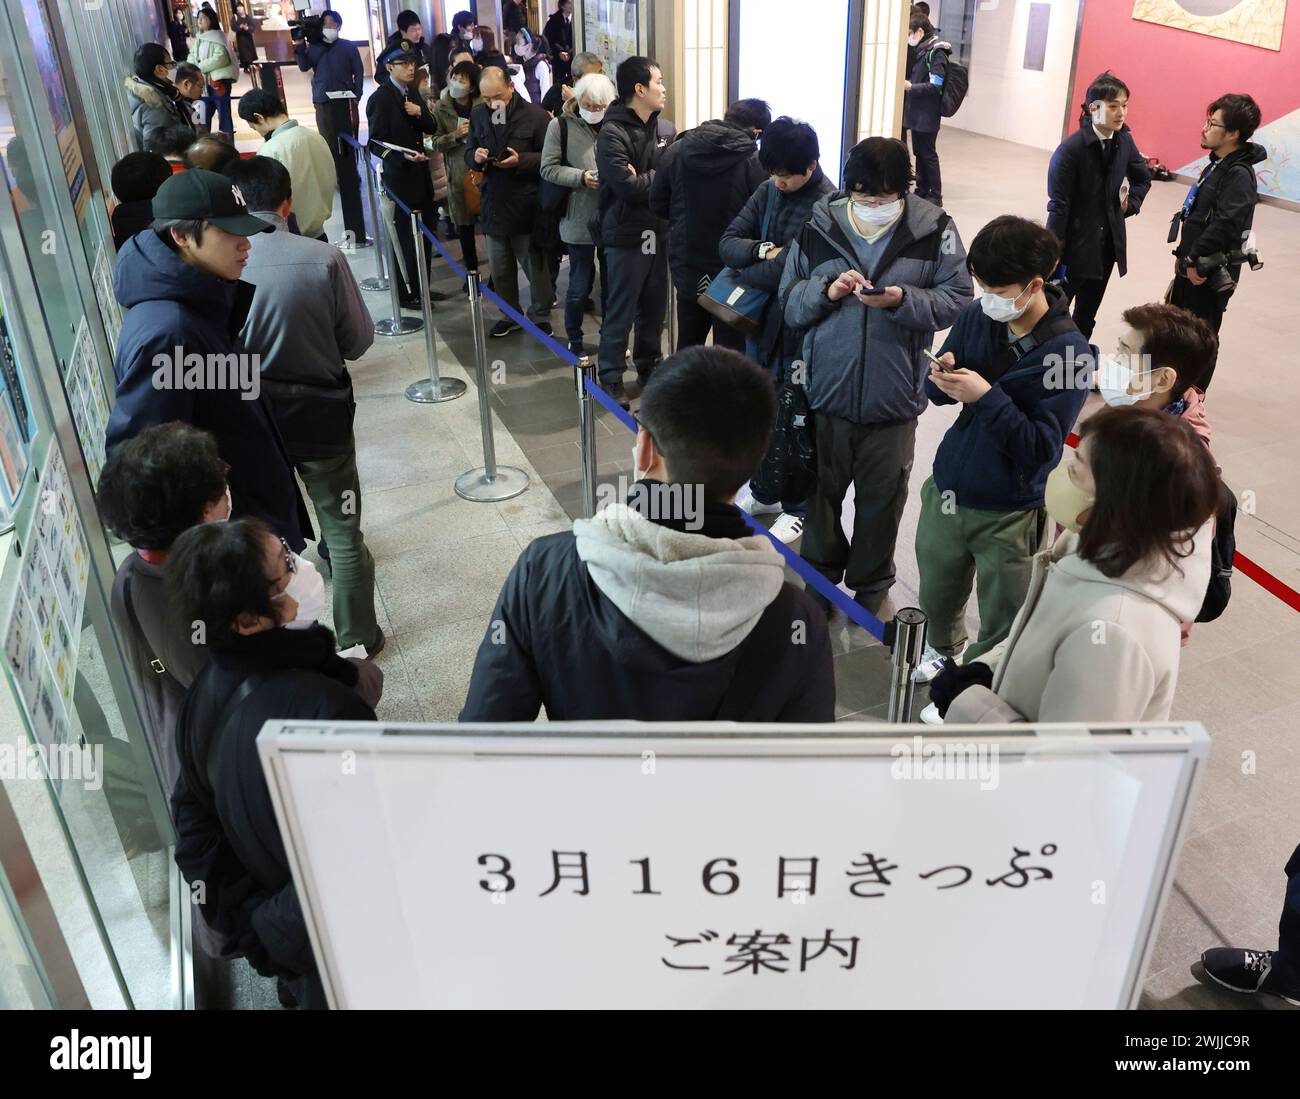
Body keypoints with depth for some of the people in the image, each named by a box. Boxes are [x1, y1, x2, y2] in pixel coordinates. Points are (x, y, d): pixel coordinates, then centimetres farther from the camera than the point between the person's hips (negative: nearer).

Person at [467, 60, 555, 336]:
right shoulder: (478, 115, 5)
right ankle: (510, 315, 30)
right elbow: (469, 154, 13)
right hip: (494, 204, 5)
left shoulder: (535, 115, -10)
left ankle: (540, 317, 20)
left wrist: (521, 160, -23)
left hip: (526, 206, -5)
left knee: (535, 265, 5)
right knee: (500, 269, 15)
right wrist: (476, 157, -10)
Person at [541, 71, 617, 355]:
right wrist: (582, 177, -17)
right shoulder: (561, 126, -3)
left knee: (613, 282, 13)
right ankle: (574, 340, 23)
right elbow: (548, 168, -5)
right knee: (580, 284, 6)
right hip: (579, 219, -2)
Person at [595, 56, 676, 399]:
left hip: (659, 232, 6)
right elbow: (628, 186, -21)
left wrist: (644, 179, -15)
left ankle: (649, 368, 29)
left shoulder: (666, 131, 9)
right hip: (627, 236, -6)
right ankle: (611, 378, 11)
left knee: (654, 308, 15)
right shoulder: (612, 133, -12)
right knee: (620, 312, 1)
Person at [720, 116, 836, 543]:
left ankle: (798, 508, 25)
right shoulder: (769, 190, 3)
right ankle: (764, 491, 39)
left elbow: (784, 272, -28)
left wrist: (744, 270, -9)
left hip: (798, 331, -7)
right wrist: (762, 250, -20)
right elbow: (727, 242, 0)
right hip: (761, 319, 7)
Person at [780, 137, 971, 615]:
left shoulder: (934, 229, -5)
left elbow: (957, 301, -6)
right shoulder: (819, 226, -1)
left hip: (893, 398, -1)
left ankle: (870, 584, 36)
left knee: (881, 499, 14)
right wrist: (827, 291, -18)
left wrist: (901, 299, -22)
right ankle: (820, 575, 39)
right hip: (824, 392, 1)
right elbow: (789, 302, 2)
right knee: (821, 489, 16)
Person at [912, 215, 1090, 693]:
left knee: (1002, 634, 11)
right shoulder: (977, 316, -5)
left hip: (1007, 516, -5)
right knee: (936, 600, 26)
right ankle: (943, 648, 56)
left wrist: (987, 397, -31)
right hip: (945, 493, 5)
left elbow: (1042, 449, -23)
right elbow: (936, 392, 6)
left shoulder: (1069, 353, -19)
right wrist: (942, 376, -17)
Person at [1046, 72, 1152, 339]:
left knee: (1086, 317, 15)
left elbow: (1143, 178, 20)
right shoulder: (1071, 148, -17)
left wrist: (1130, 204, 5)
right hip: (1075, 244, -6)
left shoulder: (1124, 141, 1)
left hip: (1108, 244, 6)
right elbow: (1059, 205, -16)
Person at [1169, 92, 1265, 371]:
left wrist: (1195, 259, -21)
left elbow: (1225, 225, -31)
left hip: (1209, 275, -9)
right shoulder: (1218, 165, 10)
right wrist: (1185, 255, 9)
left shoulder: (1239, 175, -19)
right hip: (1191, 269, 9)